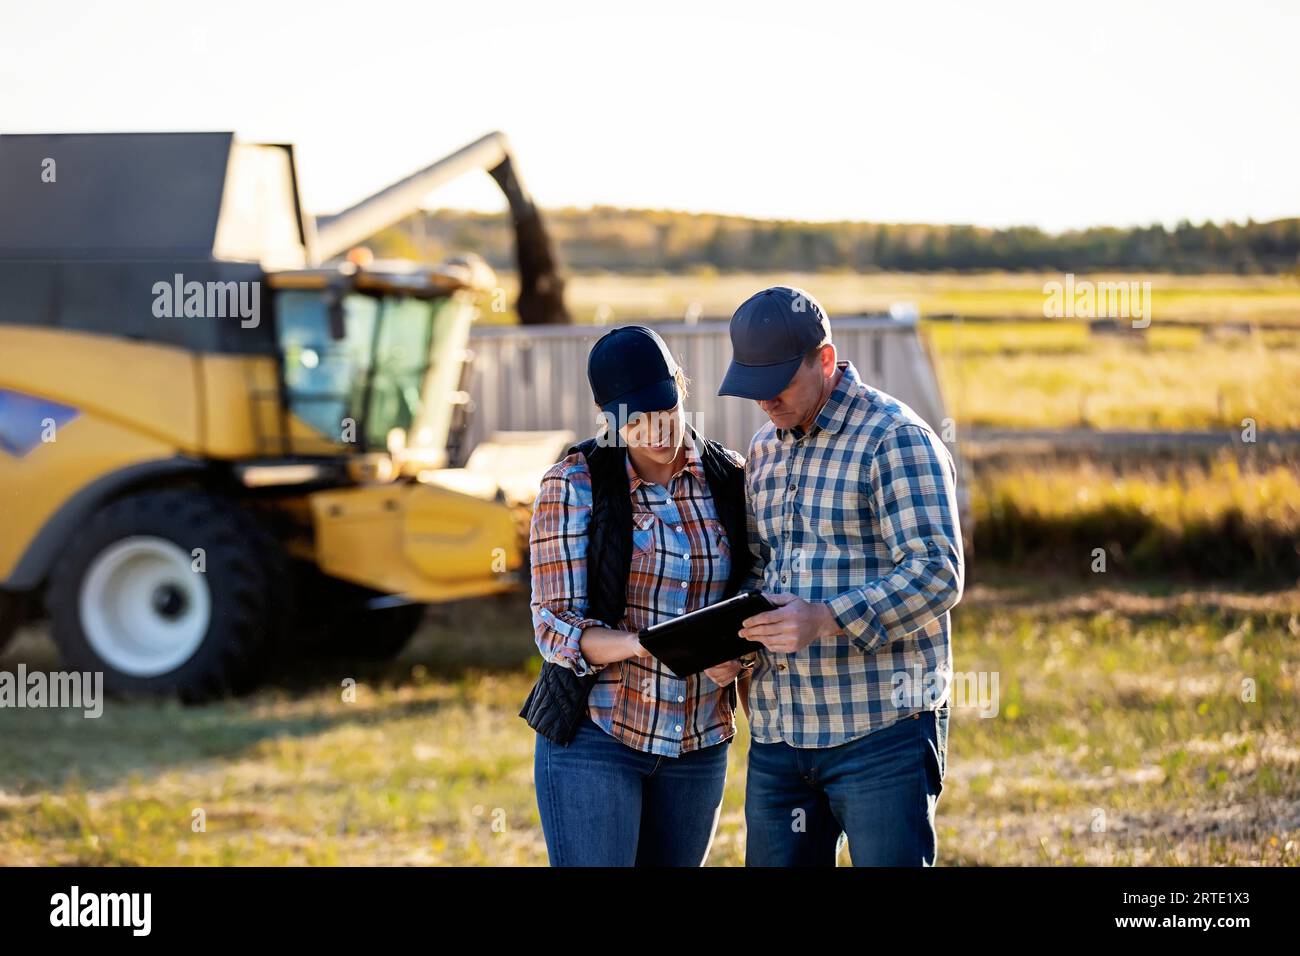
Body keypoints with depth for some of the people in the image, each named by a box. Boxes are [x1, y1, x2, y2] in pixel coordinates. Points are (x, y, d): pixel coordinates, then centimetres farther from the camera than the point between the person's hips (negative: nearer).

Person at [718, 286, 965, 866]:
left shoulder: (896, 438, -9)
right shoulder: (765, 449, 16)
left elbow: (937, 573, -17)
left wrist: (827, 620, -28)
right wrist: (735, 631, 2)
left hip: (880, 731, -7)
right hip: (778, 732, 7)